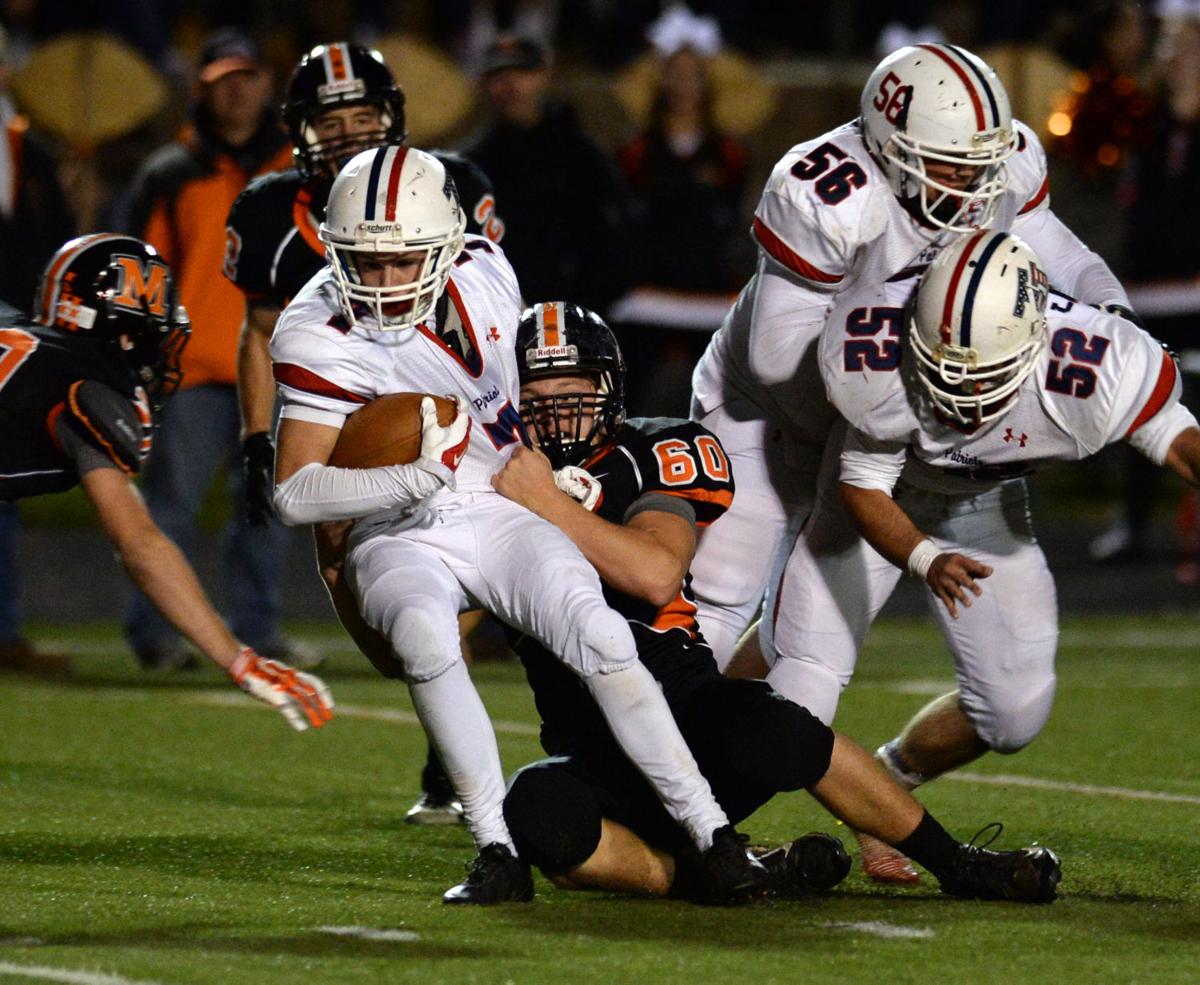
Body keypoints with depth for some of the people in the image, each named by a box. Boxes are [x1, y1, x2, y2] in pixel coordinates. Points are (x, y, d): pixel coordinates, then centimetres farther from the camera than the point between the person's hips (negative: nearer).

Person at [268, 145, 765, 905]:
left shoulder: (484, 274, -4)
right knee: (426, 641, -35)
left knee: (602, 639, -19)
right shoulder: (321, 337, -17)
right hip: (398, 537, -3)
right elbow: (295, 493, -21)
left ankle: (711, 833, -10)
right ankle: (499, 855, -28)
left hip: (498, 513, 3)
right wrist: (414, 478, -32)